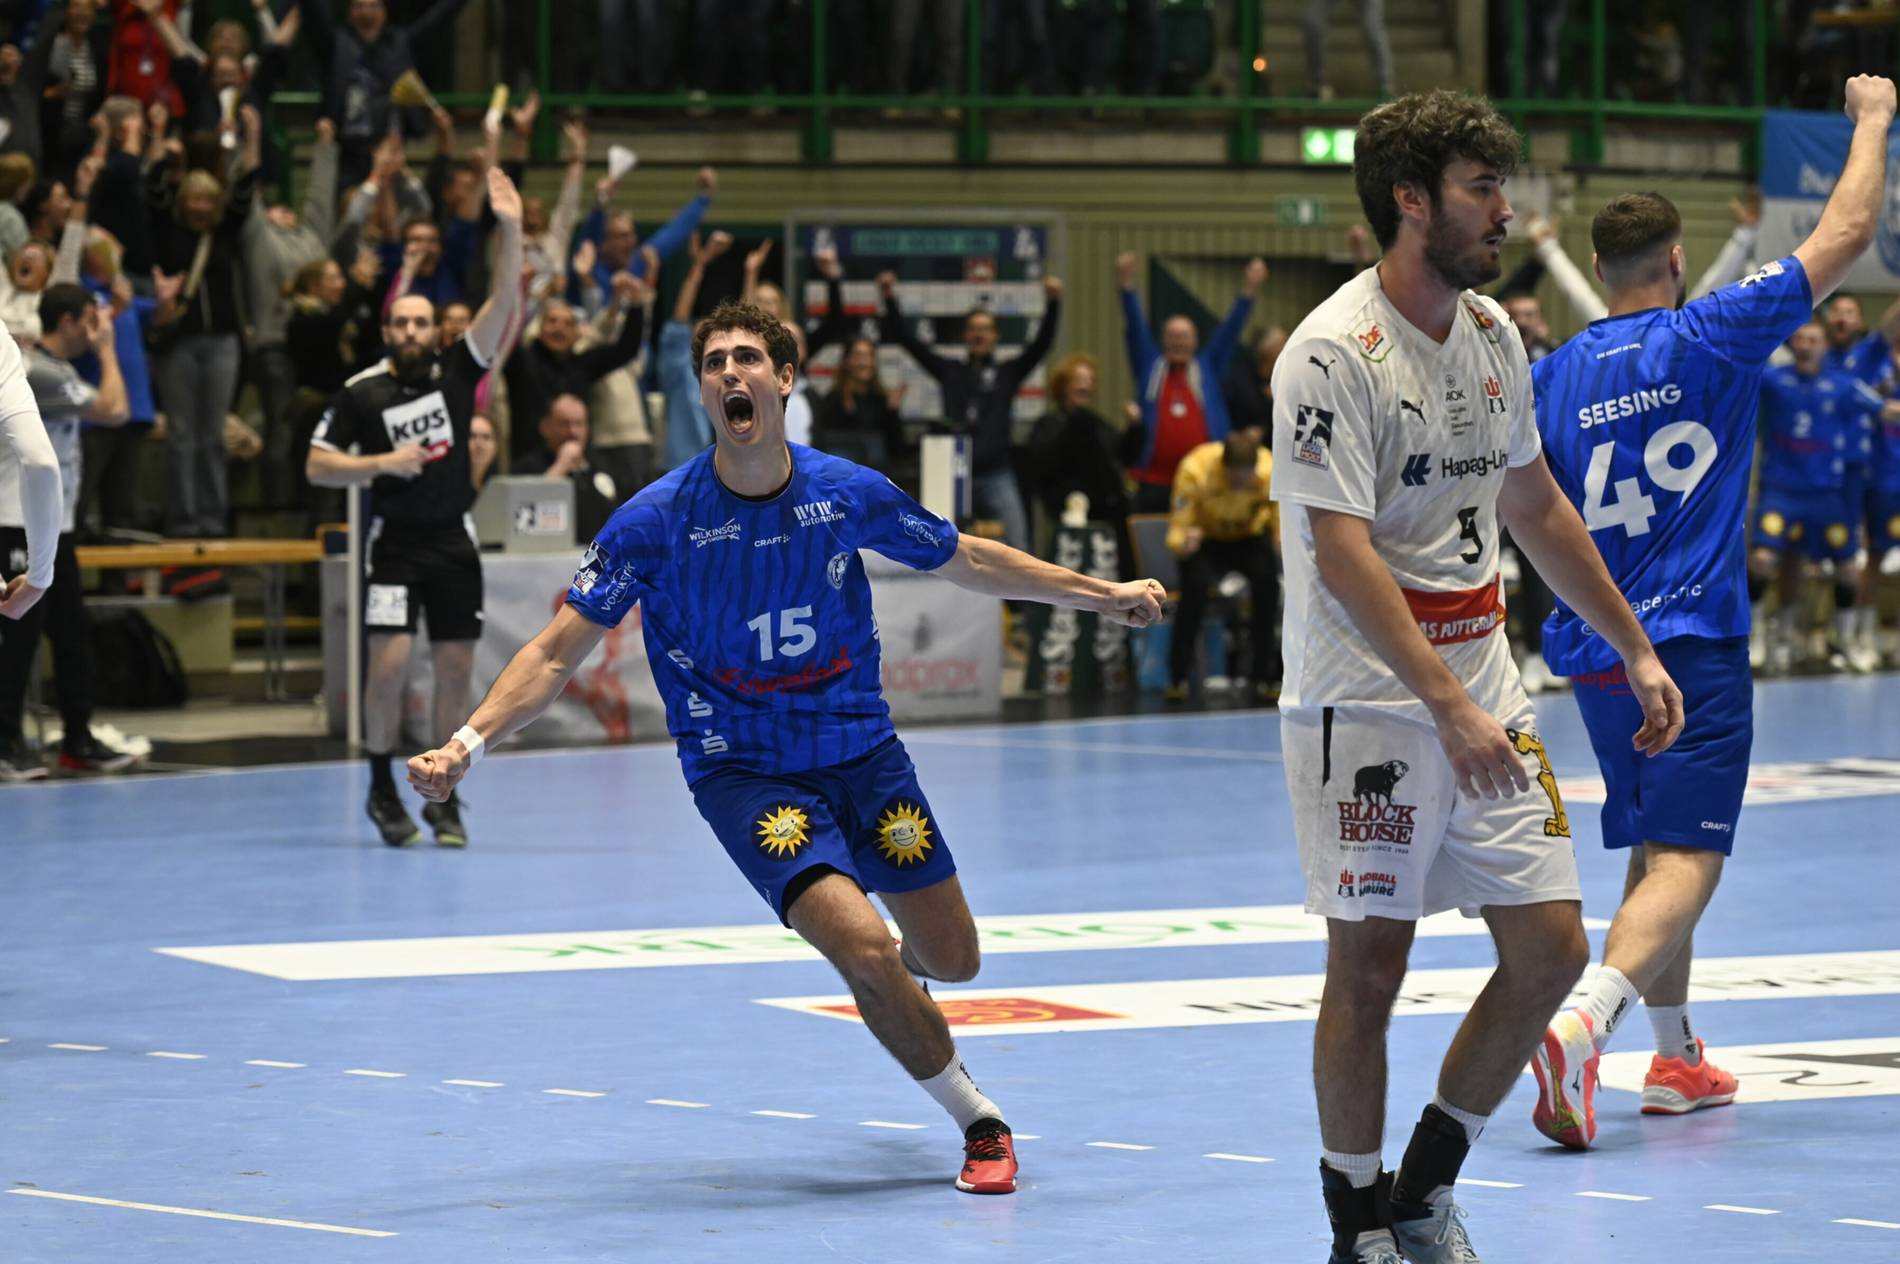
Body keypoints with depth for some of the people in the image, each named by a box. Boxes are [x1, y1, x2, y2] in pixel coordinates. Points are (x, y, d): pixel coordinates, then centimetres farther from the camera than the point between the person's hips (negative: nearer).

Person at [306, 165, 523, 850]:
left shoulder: (457, 371, 1)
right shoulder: (361, 394, -3)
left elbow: (505, 300, -9)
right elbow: (317, 466, -2)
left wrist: (509, 228, -21)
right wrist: (381, 463, -16)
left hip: (454, 542, 2)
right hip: (395, 543, -2)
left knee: (456, 667, 3)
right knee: (389, 661, -13)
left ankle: (444, 799, 14)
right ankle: (381, 787, 5)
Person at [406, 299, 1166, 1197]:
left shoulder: (847, 493, -8)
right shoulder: (656, 520, -16)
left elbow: (968, 561, 10)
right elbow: (559, 654, -13)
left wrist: (1102, 594, 13)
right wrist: (466, 744, -26)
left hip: (861, 749, 4)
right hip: (743, 773, -4)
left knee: (950, 958, 8)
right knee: (863, 947, -23)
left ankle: (891, 985, 48)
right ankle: (980, 1121, -1)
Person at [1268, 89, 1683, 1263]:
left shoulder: (1491, 333, 8)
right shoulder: (1333, 354, -16)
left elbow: (1536, 506, 21)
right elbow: (1343, 556, -23)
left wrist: (1637, 650, 21)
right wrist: (1450, 710, -30)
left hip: (1483, 691, 7)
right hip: (1368, 704, -7)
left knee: (1552, 947, 3)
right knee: (1369, 967, -2)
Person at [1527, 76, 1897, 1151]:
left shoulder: (1557, 374, 6)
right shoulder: (1711, 335, -6)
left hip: (1596, 649, 6)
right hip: (1694, 641, -6)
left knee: (1656, 852, 19)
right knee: (1686, 862, -12)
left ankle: (1677, 1059, 24)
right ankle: (1585, 1026, -34)